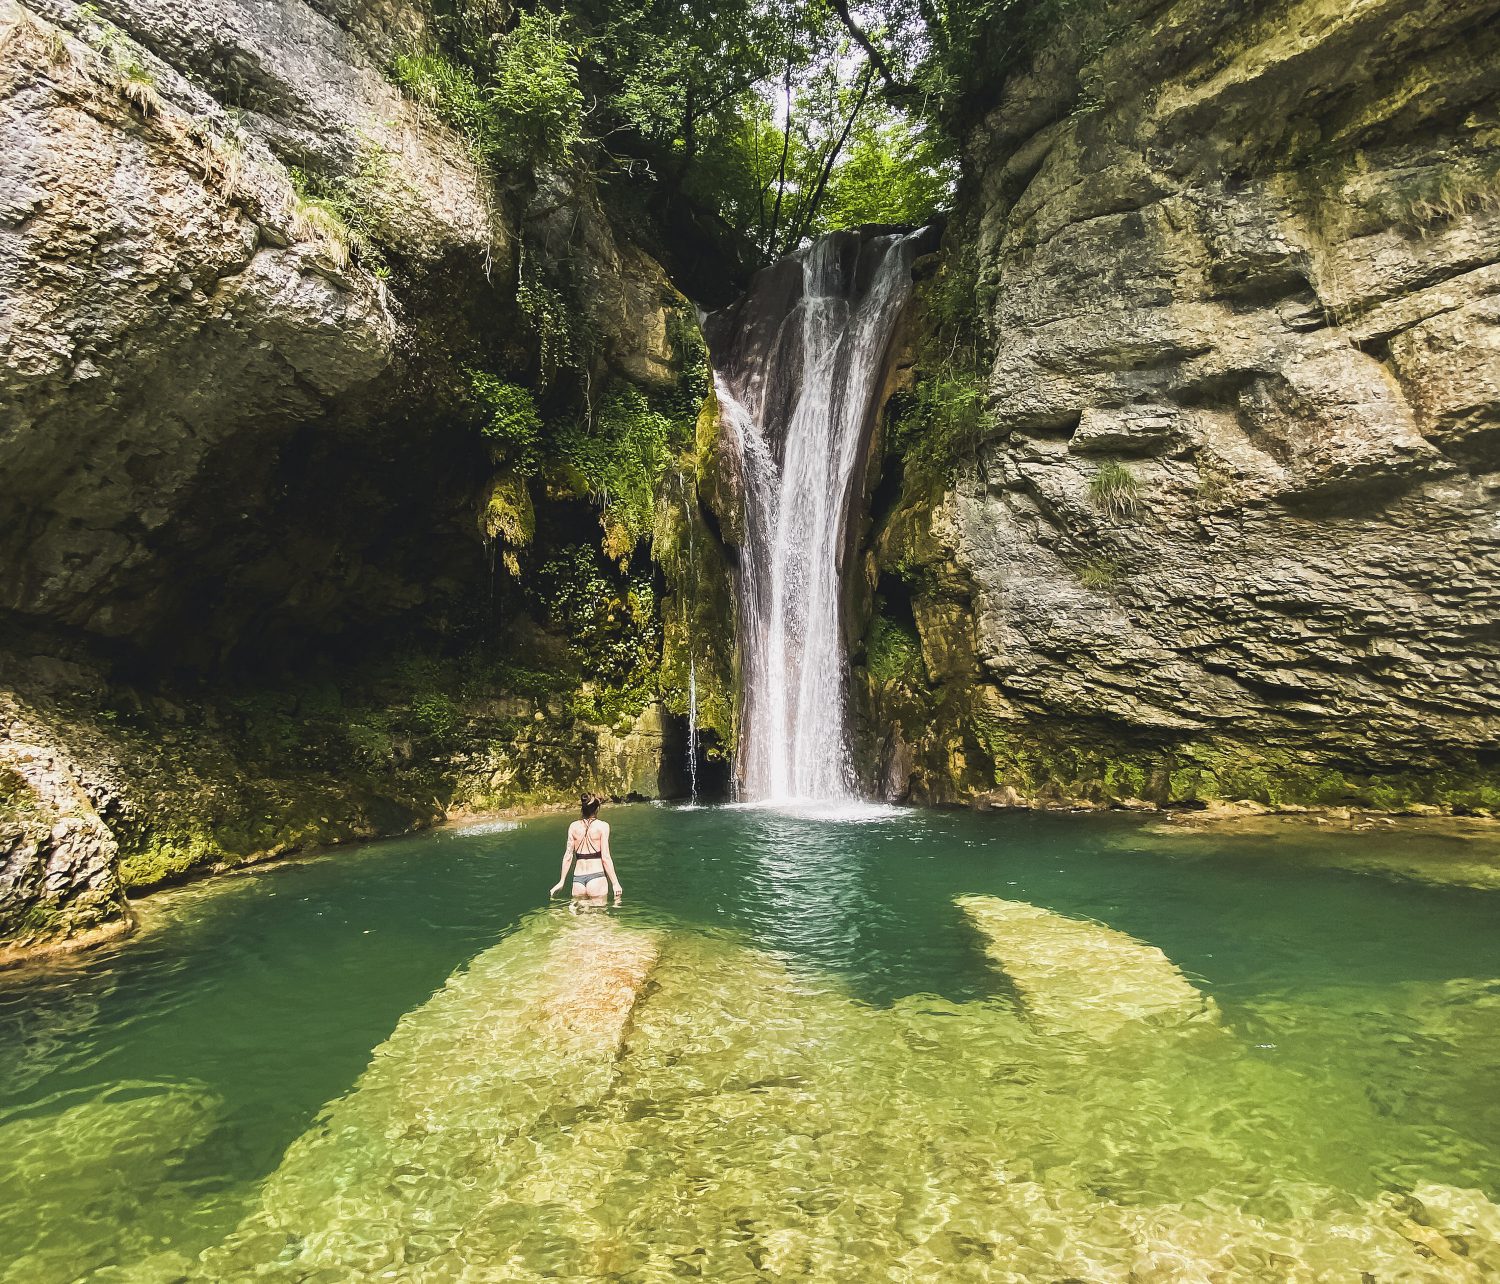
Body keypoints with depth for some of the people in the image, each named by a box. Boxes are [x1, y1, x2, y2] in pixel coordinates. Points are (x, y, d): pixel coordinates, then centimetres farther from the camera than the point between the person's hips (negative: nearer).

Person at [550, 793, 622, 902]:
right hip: (596, 876, -3)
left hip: (578, 878, 4)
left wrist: (562, 881, 14)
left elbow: (568, 856, 6)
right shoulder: (602, 826, -5)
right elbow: (605, 857, -9)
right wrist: (615, 883, -4)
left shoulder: (573, 826, 5)